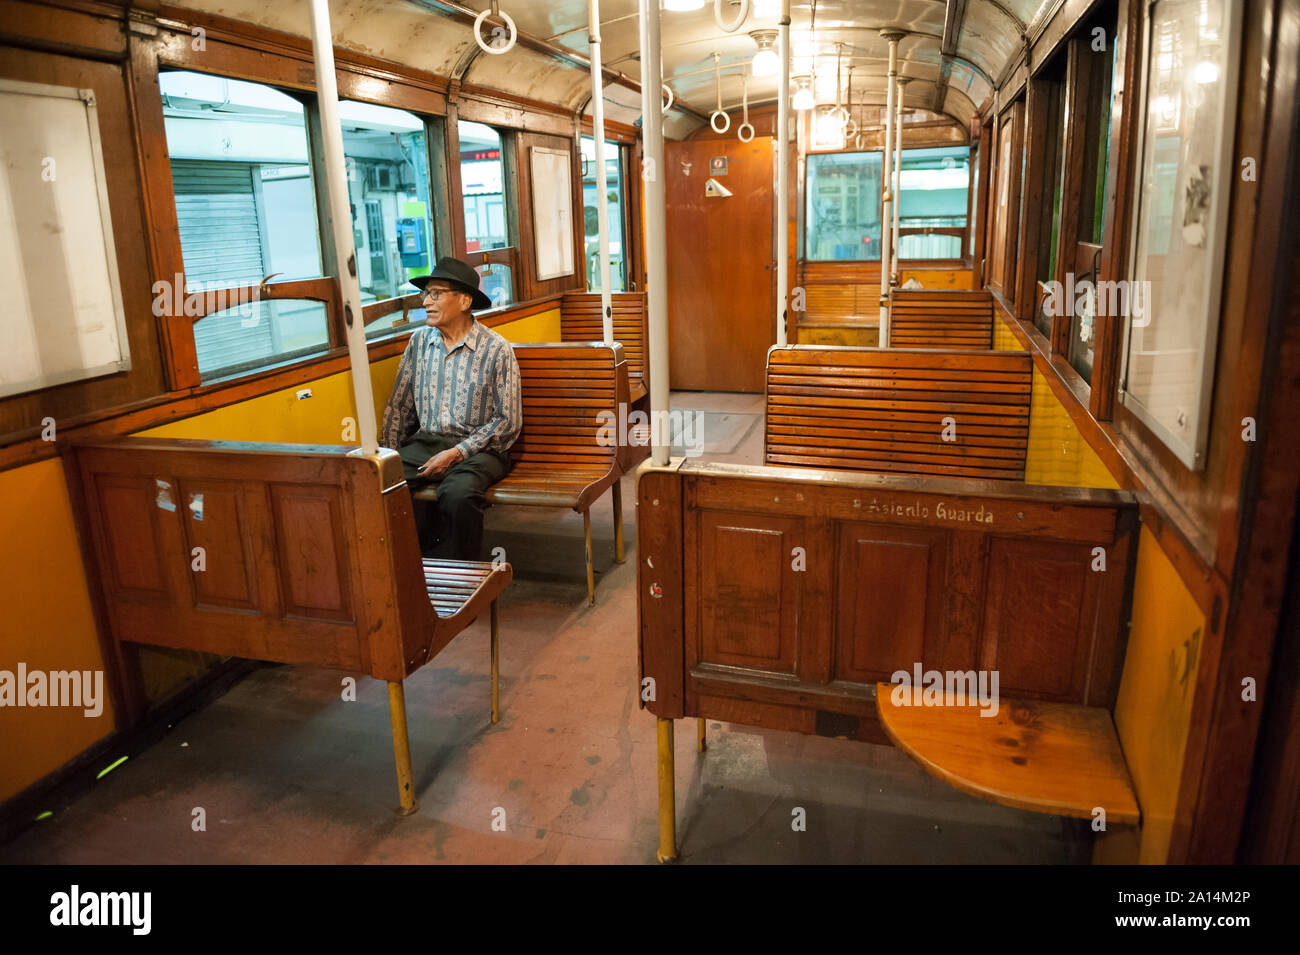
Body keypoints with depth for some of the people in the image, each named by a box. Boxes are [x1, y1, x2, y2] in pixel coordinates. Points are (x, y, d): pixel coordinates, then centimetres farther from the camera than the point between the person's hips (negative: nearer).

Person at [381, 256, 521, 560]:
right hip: (424, 441, 5)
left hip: (478, 448, -4)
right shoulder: (419, 341, 11)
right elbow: (399, 405, 15)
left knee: (458, 493, -36)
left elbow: (508, 421, -7)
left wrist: (457, 453, -15)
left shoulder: (496, 349, -5)